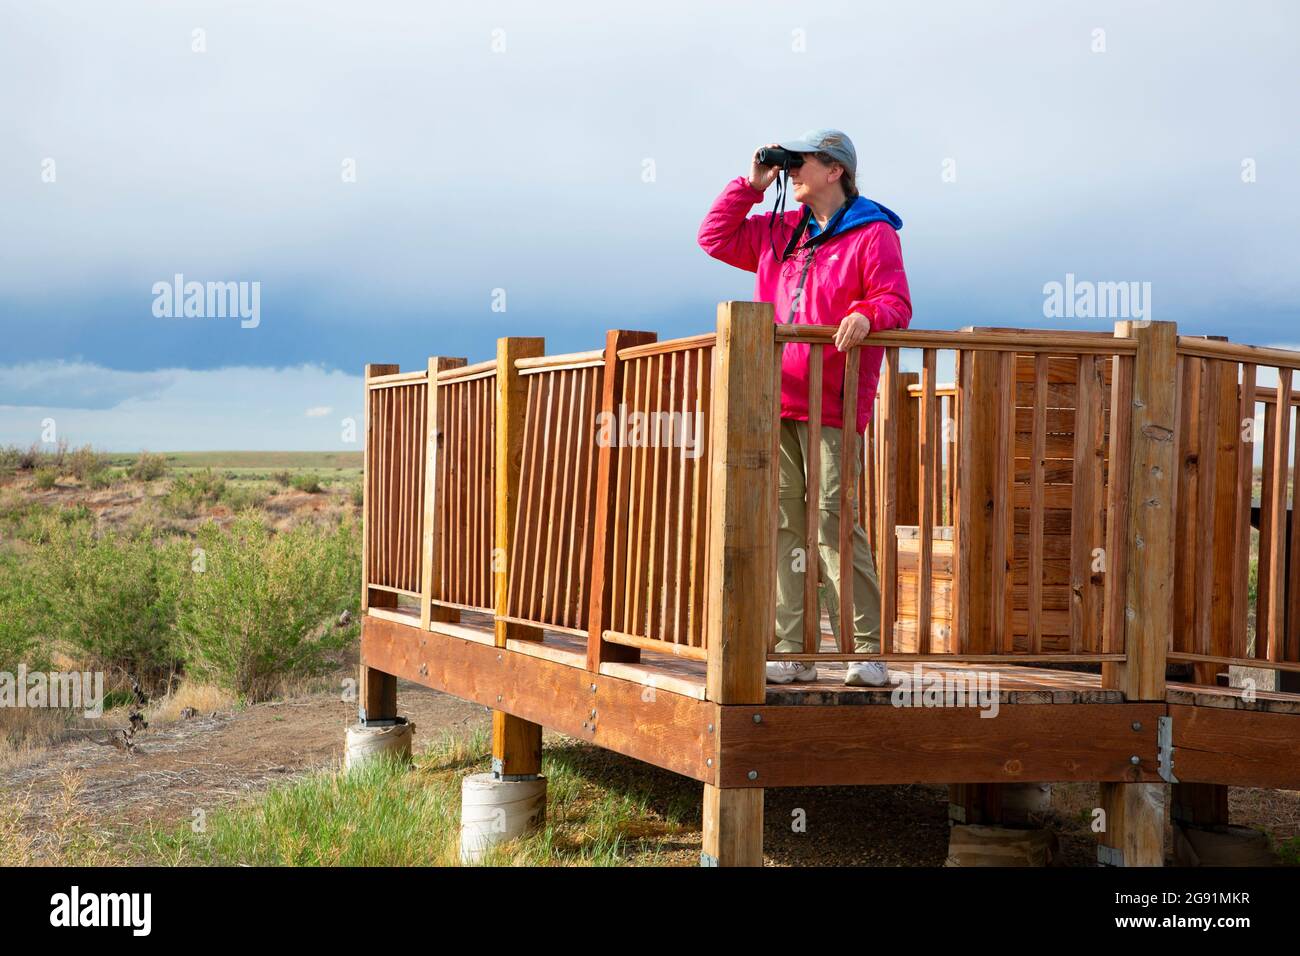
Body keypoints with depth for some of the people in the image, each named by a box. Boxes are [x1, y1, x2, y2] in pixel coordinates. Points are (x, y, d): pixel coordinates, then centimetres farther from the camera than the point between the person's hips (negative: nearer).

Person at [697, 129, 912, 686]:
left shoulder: (872, 234, 1)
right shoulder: (779, 233, 20)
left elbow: (896, 302, -9)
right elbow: (714, 238, 27)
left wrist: (867, 314, -30)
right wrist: (750, 186, 18)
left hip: (833, 408, -6)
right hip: (776, 401, 6)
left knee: (833, 524, -13)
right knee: (784, 526, 4)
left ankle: (866, 653, -8)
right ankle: (791, 653, 7)